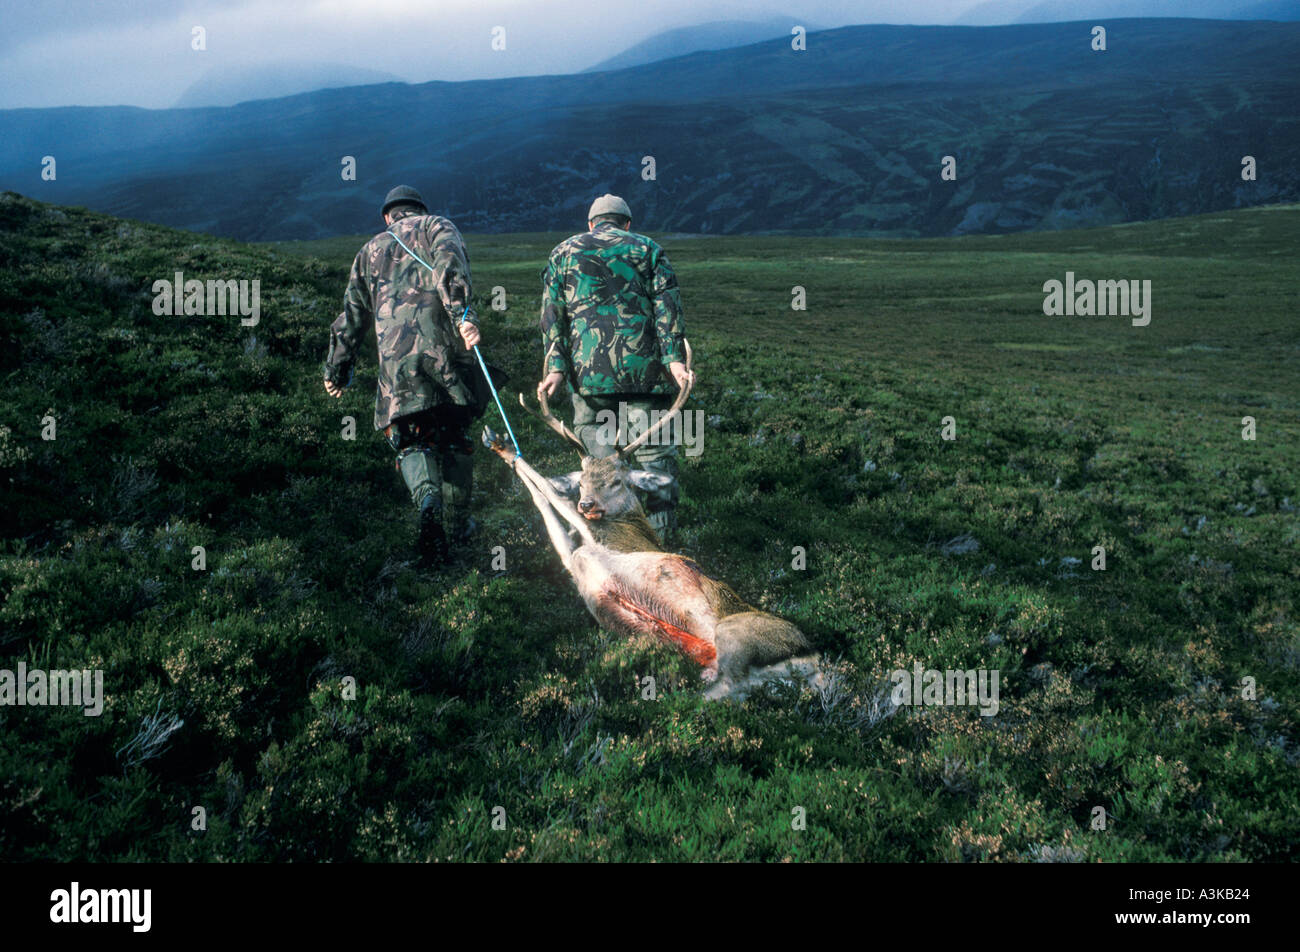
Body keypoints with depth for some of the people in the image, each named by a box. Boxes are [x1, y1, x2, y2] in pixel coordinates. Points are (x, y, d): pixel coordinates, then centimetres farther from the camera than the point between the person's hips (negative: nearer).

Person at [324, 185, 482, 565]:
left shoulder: (371, 249, 27)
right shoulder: (436, 226, 17)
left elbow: (352, 315, 26)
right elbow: (450, 266, -8)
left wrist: (337, 369, 34)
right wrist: (462, 313, -21)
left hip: (394, 358, 2)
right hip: (442, 348, -1)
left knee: (412, 440, 4)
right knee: (454, 435, 13)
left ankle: (427, 496, -27)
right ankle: (458, 522, 19)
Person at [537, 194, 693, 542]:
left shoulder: (564, 252, 17)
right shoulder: (648, 249, 15)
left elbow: (553, 313, 5)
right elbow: (667, 307, 1)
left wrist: (555, 367, 0)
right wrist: (674, 358, -6)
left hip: (588, 366, 0)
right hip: (643, 365, 0)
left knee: (589, 427, 18)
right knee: (653, 447, 4)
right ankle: (661, 529, -1)